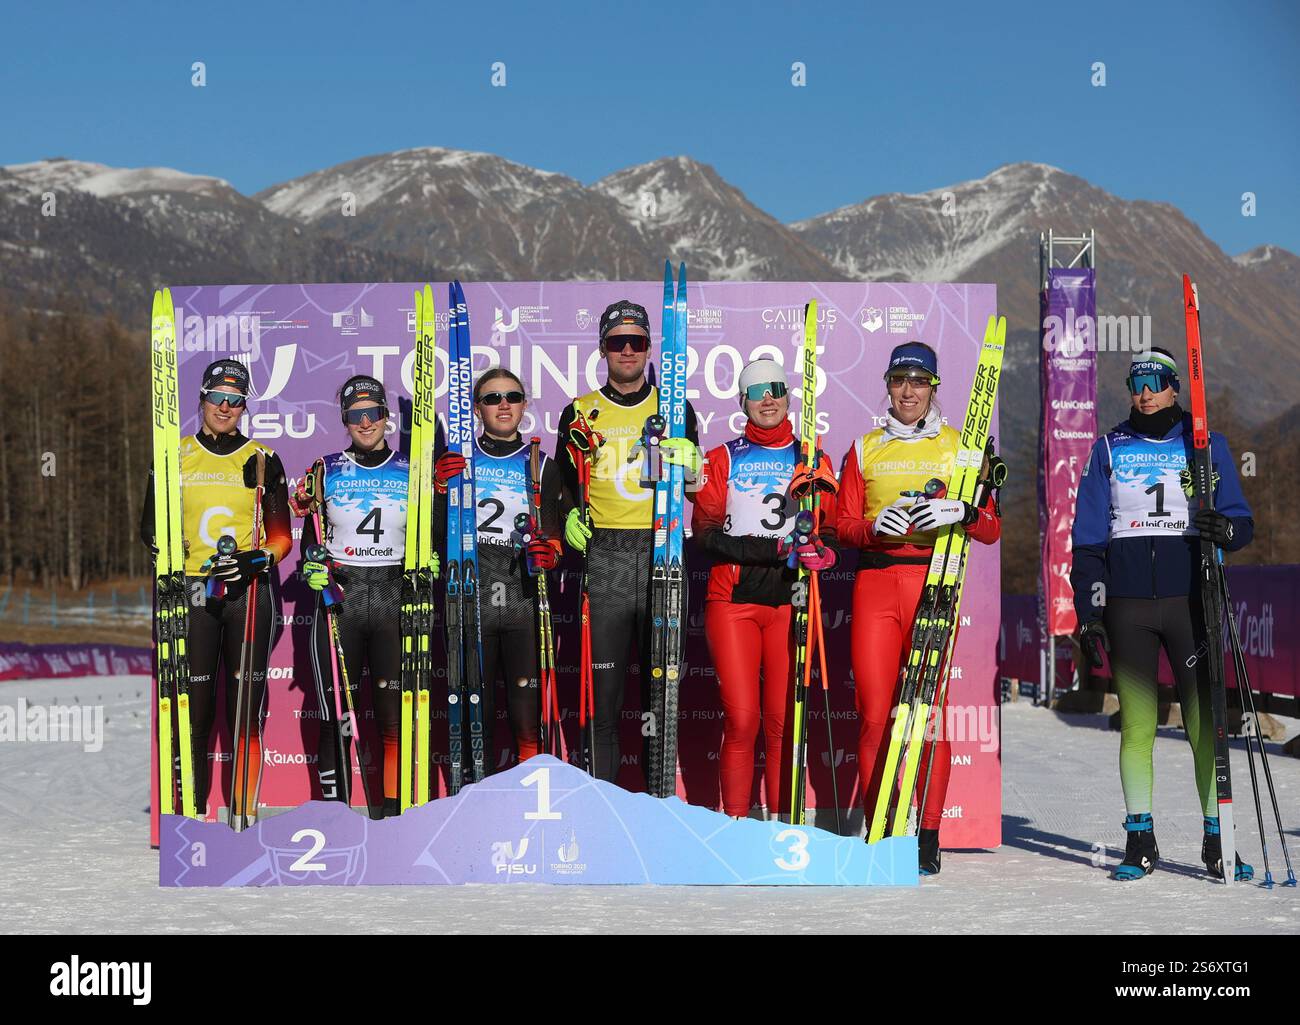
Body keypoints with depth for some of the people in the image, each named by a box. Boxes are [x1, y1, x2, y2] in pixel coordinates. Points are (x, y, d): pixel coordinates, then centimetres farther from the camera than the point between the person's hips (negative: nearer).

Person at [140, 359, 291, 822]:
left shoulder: (263, 460, 7)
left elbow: (282, 536, 6)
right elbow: (151, 526, 14)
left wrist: (258, 559, -14)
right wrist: (163, 547, -8)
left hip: (249, 589, 0)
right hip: (192, 592, 0)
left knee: (246, 706, 0)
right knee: (193, 708, -2)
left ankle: (245, 815, 5)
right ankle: (191, 814, 5)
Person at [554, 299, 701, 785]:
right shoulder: (580, 412, 12)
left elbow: (694, 486, 12)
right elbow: (563, 482, 18)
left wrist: (687, 462, -9)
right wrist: (569, 516, -2)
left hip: (662, 557, 1)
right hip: (603, 558, -1)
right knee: (603, 687, -2)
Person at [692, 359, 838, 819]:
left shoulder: (811, 458, 15)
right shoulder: (723, 458, 10)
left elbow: (828, 531, 11)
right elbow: (705, 533, -1)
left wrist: (821, 550, -14)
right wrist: (776, 549, -15)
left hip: (791, 600, 1)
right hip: (733, 599, -1)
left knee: (783, 721, -1)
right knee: (741, 719, -8)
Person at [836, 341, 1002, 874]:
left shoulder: (959, 447, 11)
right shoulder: (865, 448, 15)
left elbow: (992, 528, 7)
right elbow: (843, 524, 11)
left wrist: (960, 513, -14)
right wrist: (875, 525, -10)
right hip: (875, 582, 1)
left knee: (931, 710, -5)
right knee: (874, 713, -4)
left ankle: (928, 838, 1)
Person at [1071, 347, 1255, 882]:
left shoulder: (1206, 444, 9)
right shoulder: (1109, 449, 11)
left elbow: (1241, 522, 8)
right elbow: (1088, 537, 11)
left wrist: (1226, 529, -17)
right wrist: (1088, 613, 3)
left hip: (1190, 598, -1)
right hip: (1126, 603, 1)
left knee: (1205, 722, -4)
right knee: (1136, 724, 0)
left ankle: (1216, 842, 3)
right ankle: (1140, 841, 8)